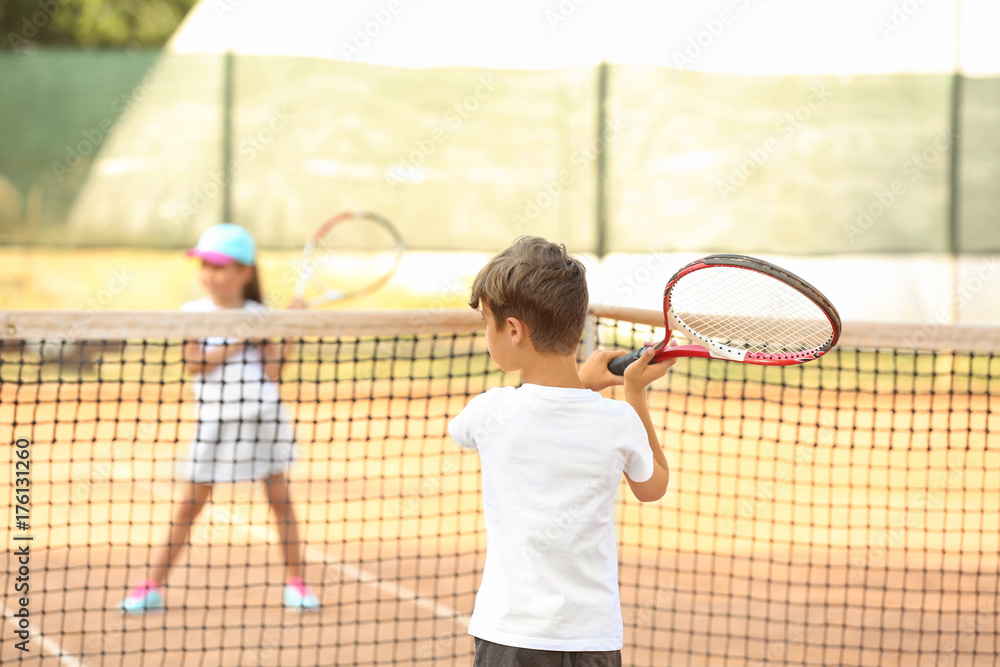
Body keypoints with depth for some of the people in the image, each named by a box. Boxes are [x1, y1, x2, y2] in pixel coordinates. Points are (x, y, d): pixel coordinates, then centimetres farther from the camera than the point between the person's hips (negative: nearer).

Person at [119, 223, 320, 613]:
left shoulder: (259, 317, 1)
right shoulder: (194, 313, -1)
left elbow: (271, 372, -5)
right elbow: (193, 363, -11)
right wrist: (239, 343, -16)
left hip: (264, 417, 1)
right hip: (215, 421, -1)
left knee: (280, 499, 5)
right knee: (189, 505, 2)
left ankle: (295, 584, 15)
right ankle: (151, 587, 5)